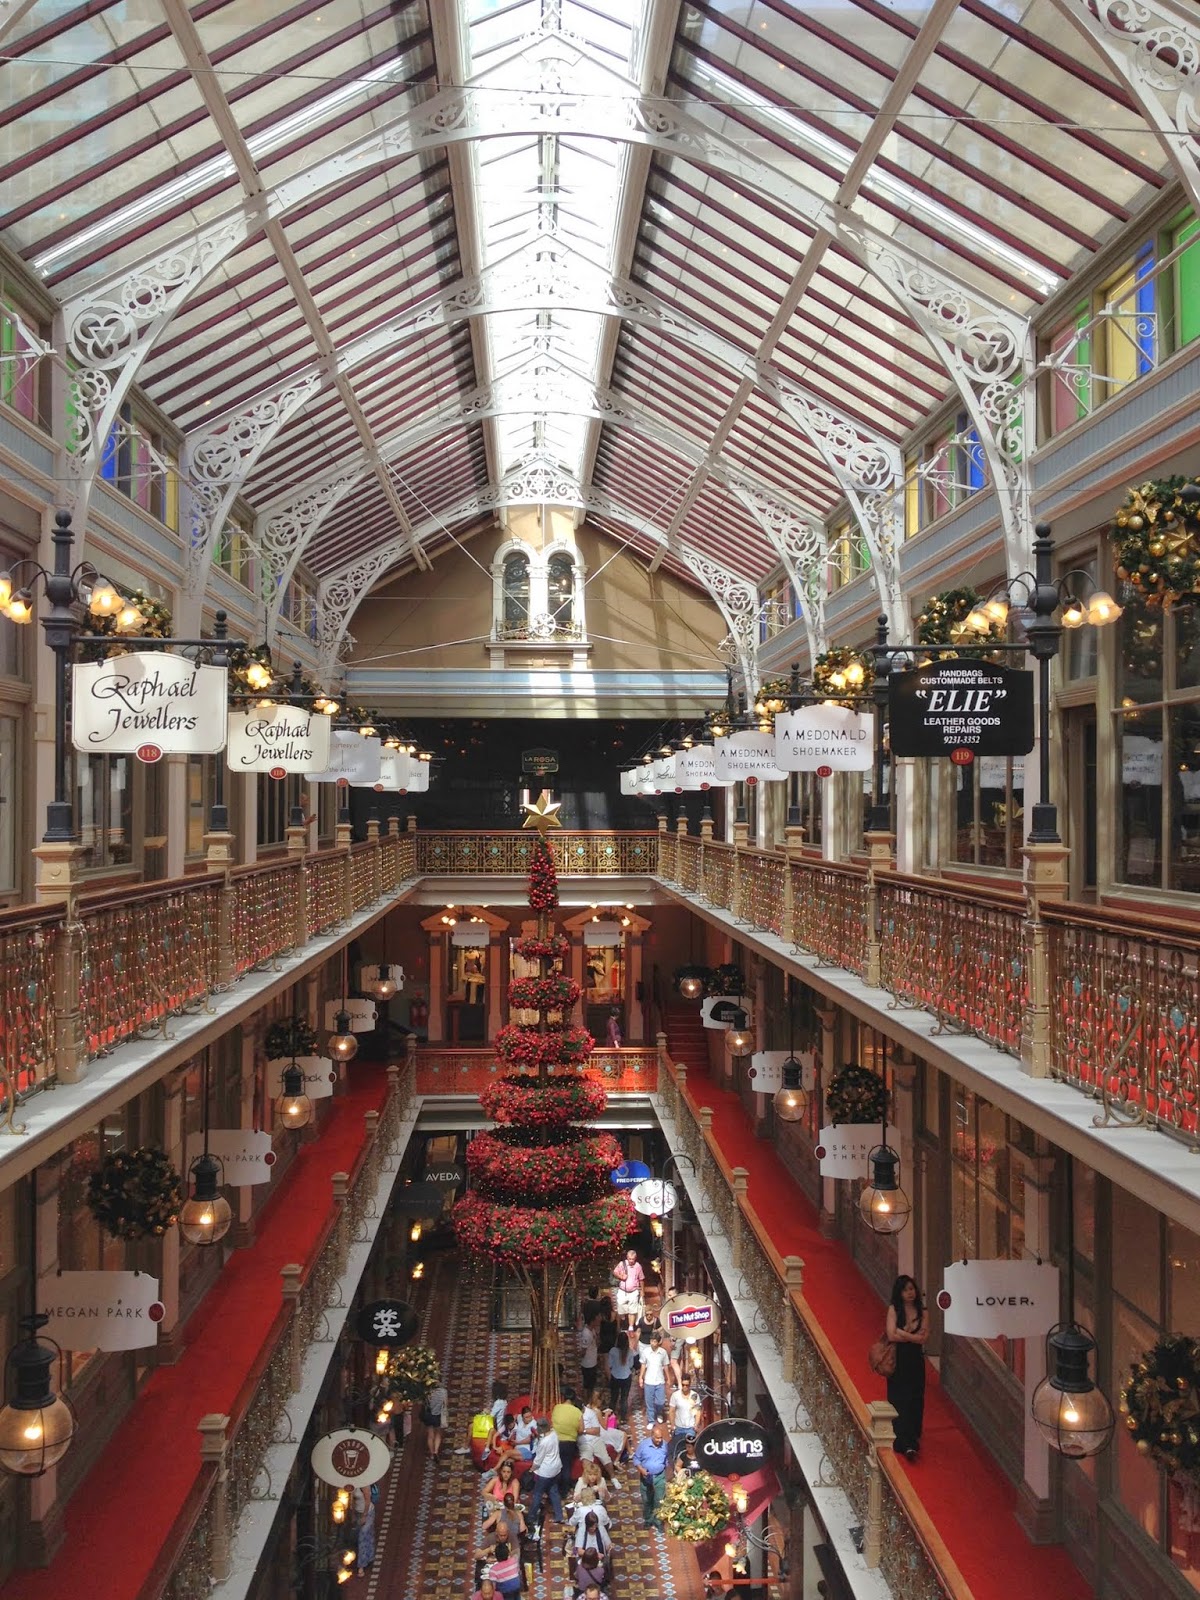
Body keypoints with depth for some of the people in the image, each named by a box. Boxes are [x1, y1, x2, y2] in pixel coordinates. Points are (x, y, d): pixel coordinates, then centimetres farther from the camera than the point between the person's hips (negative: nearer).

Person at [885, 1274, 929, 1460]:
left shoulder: (922, 1311, 4)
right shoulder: (894, 1309, -4)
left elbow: (923, 1338, -6)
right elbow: (891, 1335, -14)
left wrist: (902, 1333, -12)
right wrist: (914, 1336, -9)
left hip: (916, 1361, 3)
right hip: (898, 1361, -3)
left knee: (915, 1401, 5)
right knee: (900, 1401, -6)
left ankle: (912, 1439, 19)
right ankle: (906, 1444, -6)